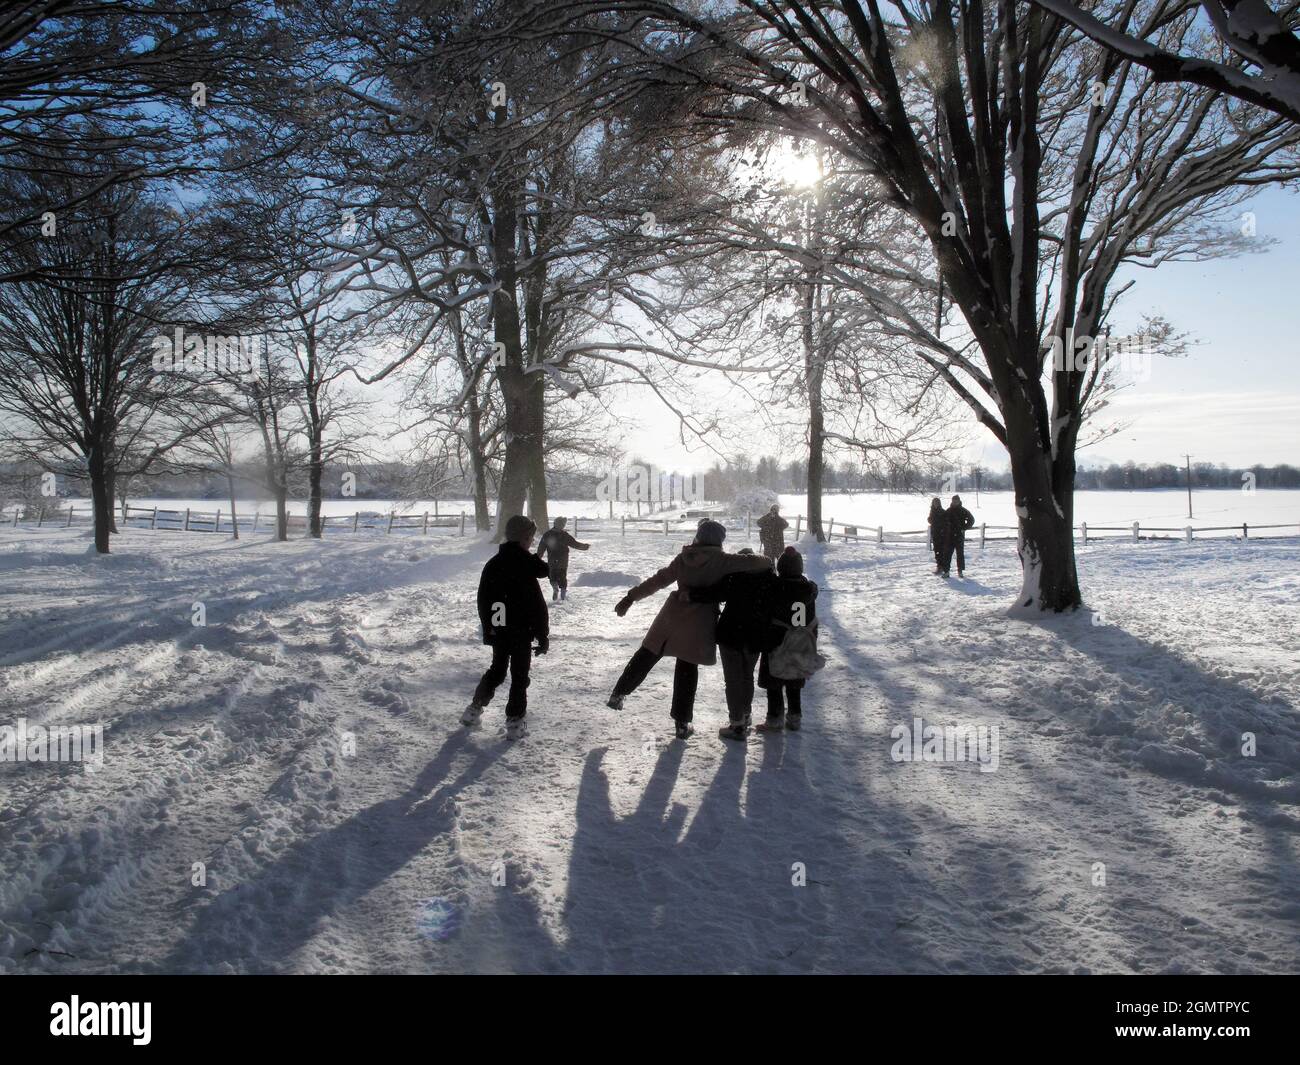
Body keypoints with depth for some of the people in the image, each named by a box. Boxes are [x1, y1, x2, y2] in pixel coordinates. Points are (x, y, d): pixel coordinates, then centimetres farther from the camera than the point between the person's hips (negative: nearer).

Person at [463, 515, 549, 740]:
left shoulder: (492, 564, 2)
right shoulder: (525, 568, -19)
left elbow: (483, 600, 10)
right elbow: (538, 607, -17)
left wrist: (488, 628, 19)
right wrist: (543, 636, -9)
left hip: (497, 631, 6)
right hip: (521, 632, -6)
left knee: (497, 670, 22)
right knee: (519, 677, 5)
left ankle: (475, 709, 24)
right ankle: (515, 722, 8)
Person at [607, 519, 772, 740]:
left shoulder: (684, 558, 1)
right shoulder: (720, 561, -10)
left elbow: (658, 580, 3)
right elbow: (753, 562, -14)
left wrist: (631, 597, 8)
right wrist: (767, 564, 9)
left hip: (672, 615, 3)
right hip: (699, 623, -3)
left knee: (647, 655, 18)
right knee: (687, 669, 8)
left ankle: (618, 694, 25)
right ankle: (682, 723, 15)